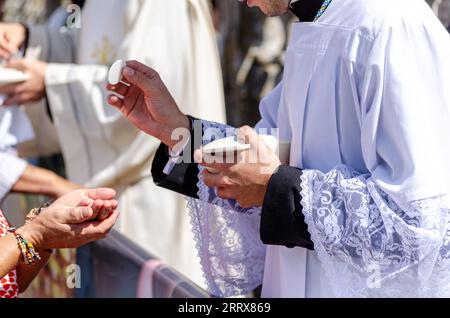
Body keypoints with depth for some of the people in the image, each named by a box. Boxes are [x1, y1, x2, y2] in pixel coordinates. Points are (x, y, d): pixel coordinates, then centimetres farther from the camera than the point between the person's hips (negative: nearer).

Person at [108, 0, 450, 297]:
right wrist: (176, 129, 2)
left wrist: (274, 186, -21)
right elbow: (271, 155, 13)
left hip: (374, 286, -8)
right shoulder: (317, 32, 8)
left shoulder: (391, 28, -22)